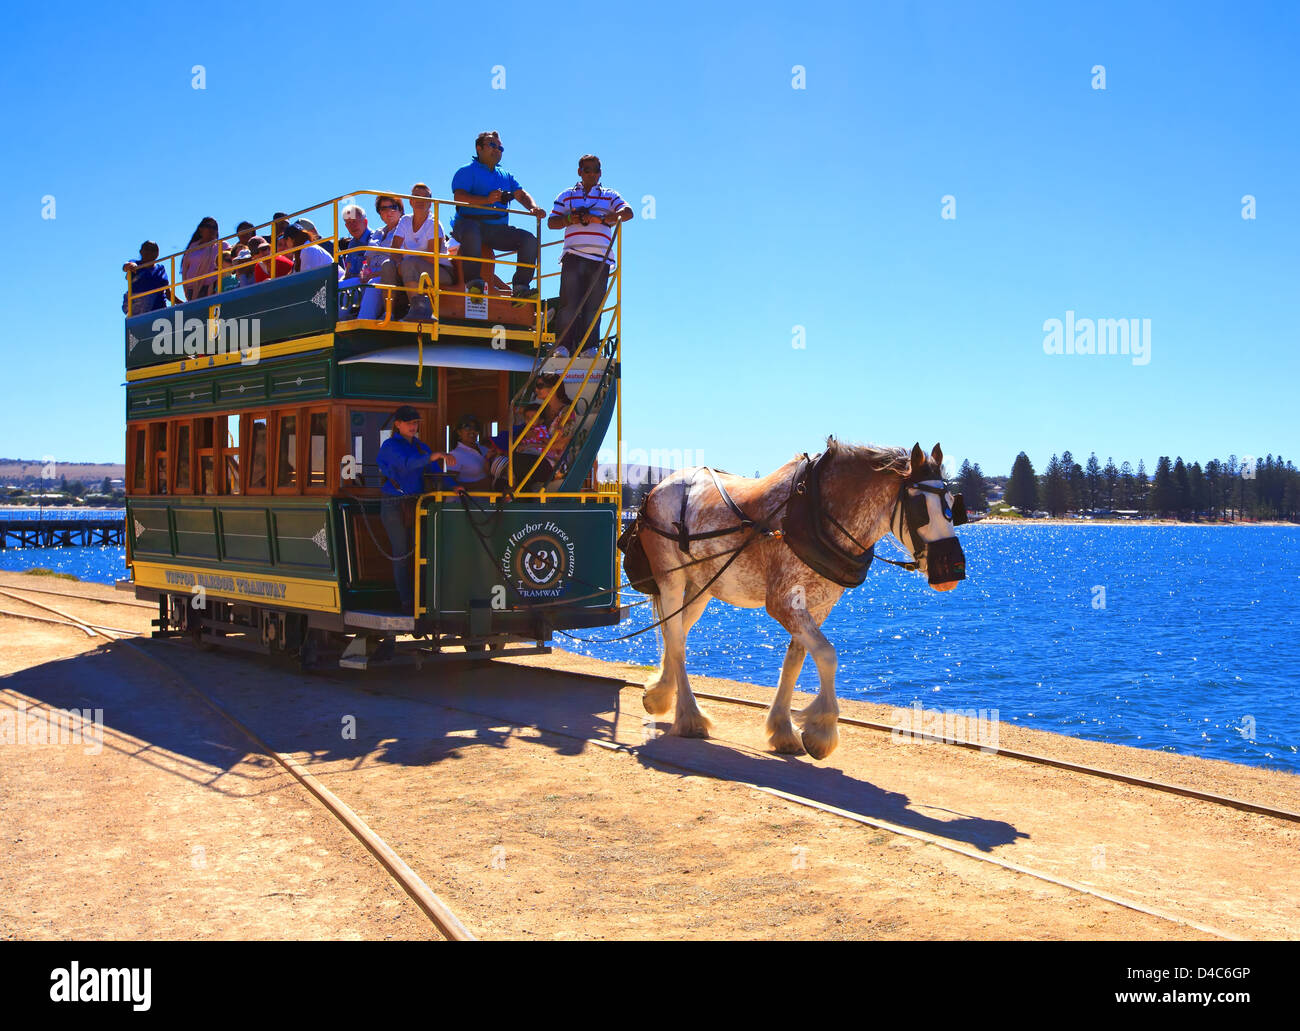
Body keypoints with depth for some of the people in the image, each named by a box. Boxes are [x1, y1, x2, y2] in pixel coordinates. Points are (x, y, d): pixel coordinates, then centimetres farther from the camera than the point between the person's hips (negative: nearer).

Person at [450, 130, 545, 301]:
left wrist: (533, 207, -8)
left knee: (530, 239, -14)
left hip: (498, 229, 6)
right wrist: (486, 200, -25)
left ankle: (520, 286, -17)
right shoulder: (467, 171, 7)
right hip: (470, 222, -5)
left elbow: (521, 194, 16)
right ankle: (473, 281, -36)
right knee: (471, 233, -41)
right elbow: (459, 197, -9)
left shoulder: (506, 176, 27)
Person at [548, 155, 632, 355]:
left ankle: (590, 347, -3)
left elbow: (628, 212, -1)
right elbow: (551, 222, 14)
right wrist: (570, 219, -7)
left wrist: (599, 218, -14)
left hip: (601, 258, 1)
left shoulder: (609, 196, 18)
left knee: (594, 305, -4)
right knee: (569, 303, -10)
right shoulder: (567, 196, 21)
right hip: (574, 255, 0)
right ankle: (562, 345, -11)